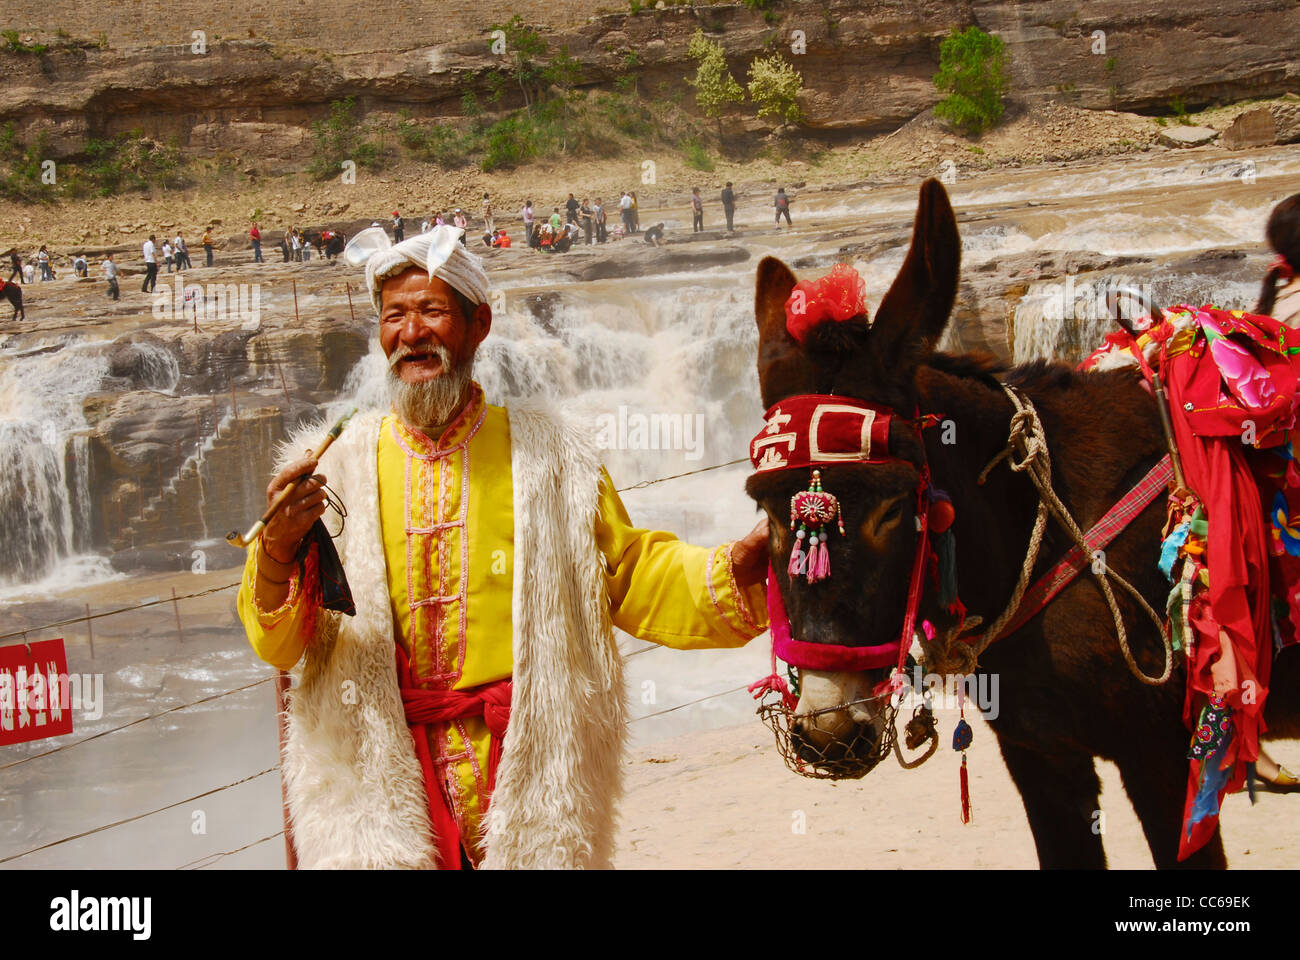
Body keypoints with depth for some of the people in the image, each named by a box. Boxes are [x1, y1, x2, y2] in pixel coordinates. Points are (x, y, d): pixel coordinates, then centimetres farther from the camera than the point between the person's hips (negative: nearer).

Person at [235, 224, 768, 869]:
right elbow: (277, 644, 4)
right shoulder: (337, 465, 7)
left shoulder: (550, 452, 7)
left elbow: (631, 578, 9)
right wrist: (276, 554, -15)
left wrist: (734, 569, -7)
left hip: (529, 770, 0)